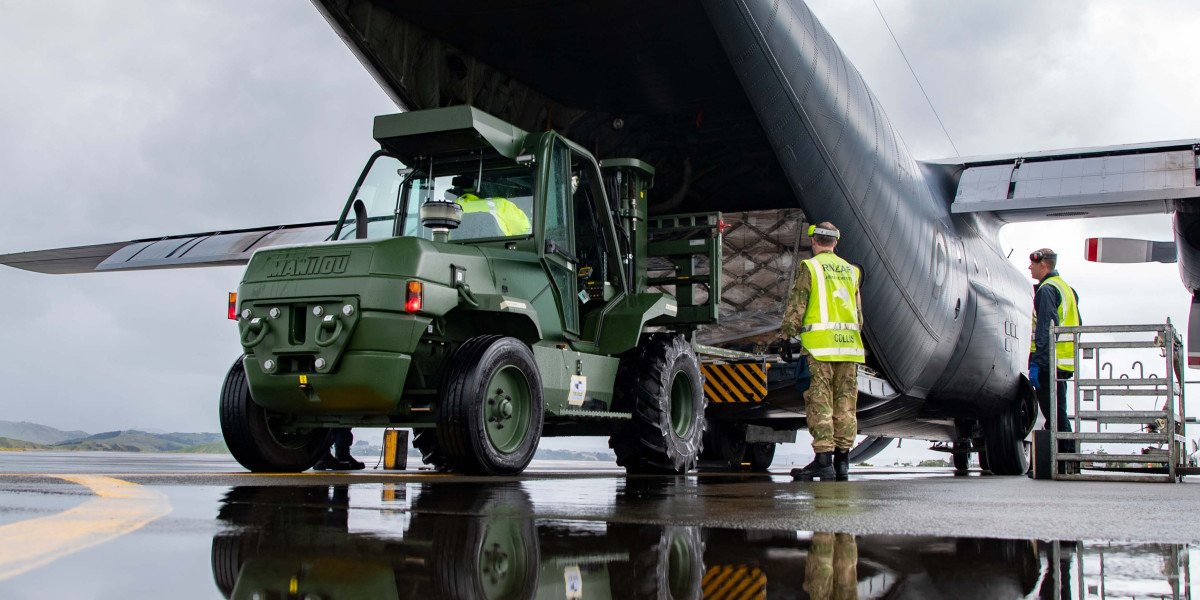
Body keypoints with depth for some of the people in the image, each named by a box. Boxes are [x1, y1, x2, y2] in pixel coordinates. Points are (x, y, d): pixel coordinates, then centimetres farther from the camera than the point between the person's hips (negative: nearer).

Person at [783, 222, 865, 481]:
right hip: (848, 344, 6)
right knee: (845, 403, 7)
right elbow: (858, 313, 19)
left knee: (819, 403, -5)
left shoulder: (810, 267, -1)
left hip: (819, 346, -5)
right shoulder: (850, 271, 17)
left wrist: (788, 337, 2)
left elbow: (796, 308, -6)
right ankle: (842, 460, 8)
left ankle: (823, 460, -9)